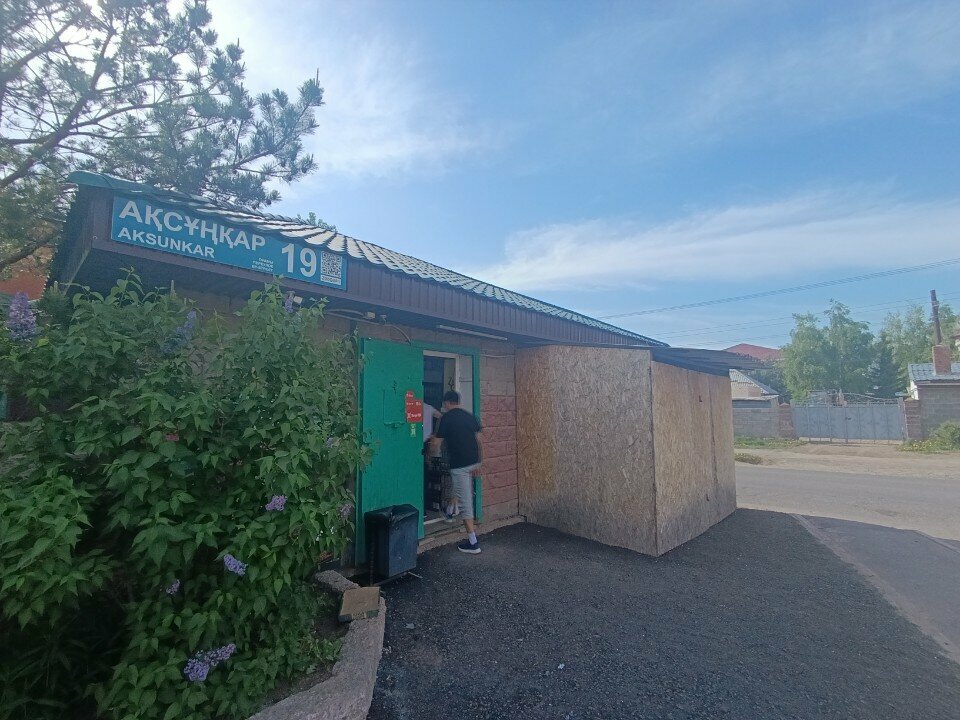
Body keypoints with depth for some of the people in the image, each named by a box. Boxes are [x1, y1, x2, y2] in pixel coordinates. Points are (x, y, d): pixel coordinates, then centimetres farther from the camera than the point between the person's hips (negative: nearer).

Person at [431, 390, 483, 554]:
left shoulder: (446, 418, -7)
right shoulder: (470, 416, 9)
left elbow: (437, 442, -4)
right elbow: (479, 441, 8)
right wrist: (478, 463, 13)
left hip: (459, 464, -7)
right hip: (473, 461, 7)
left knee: (465, 501, -3)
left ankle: (473, 542, -1)